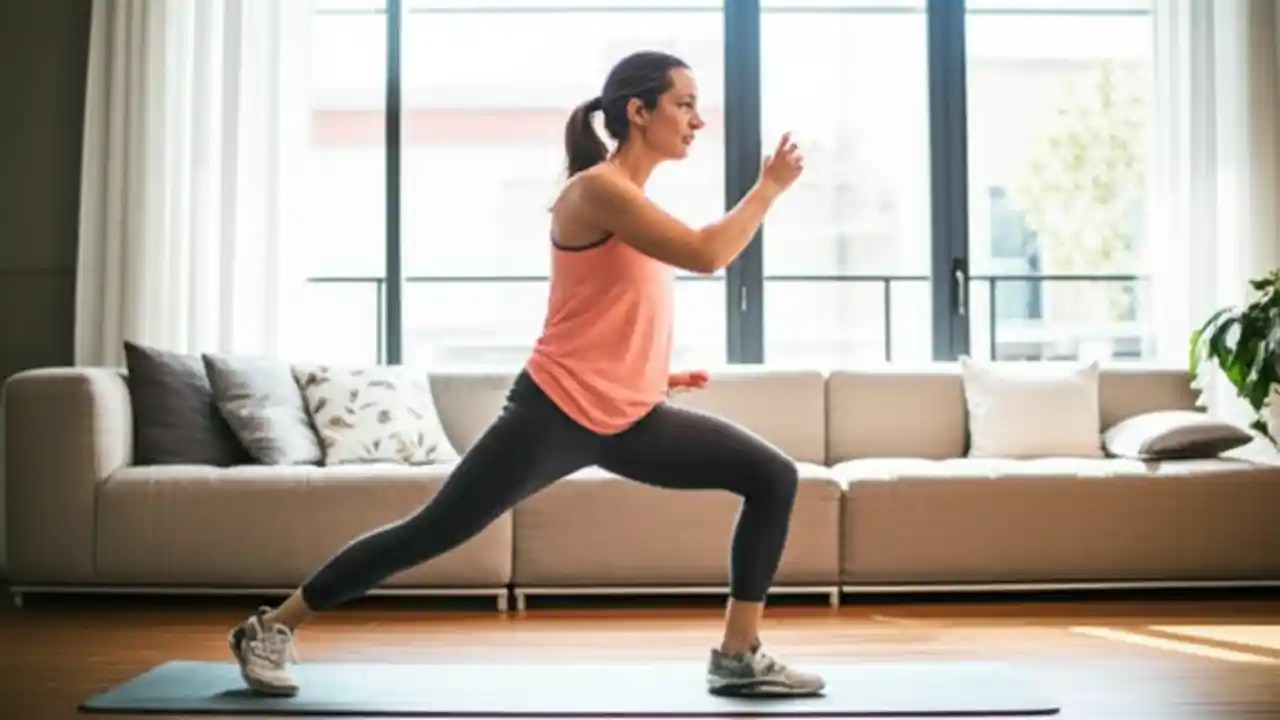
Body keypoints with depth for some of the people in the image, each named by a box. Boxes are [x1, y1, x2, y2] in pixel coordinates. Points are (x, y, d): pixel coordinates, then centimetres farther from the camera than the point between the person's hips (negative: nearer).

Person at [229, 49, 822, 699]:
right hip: (555, 413, -9)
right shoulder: (596, 189, -15)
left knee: (773, 478, 1)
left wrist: (656, 374, 14)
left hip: (631, 418, 9)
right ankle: (271, 628, 17)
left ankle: (738, 657, 7)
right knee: (430, 532, -1)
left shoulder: (633, 203, 14)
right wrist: (770, 186, -12)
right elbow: (705, 255, -24)